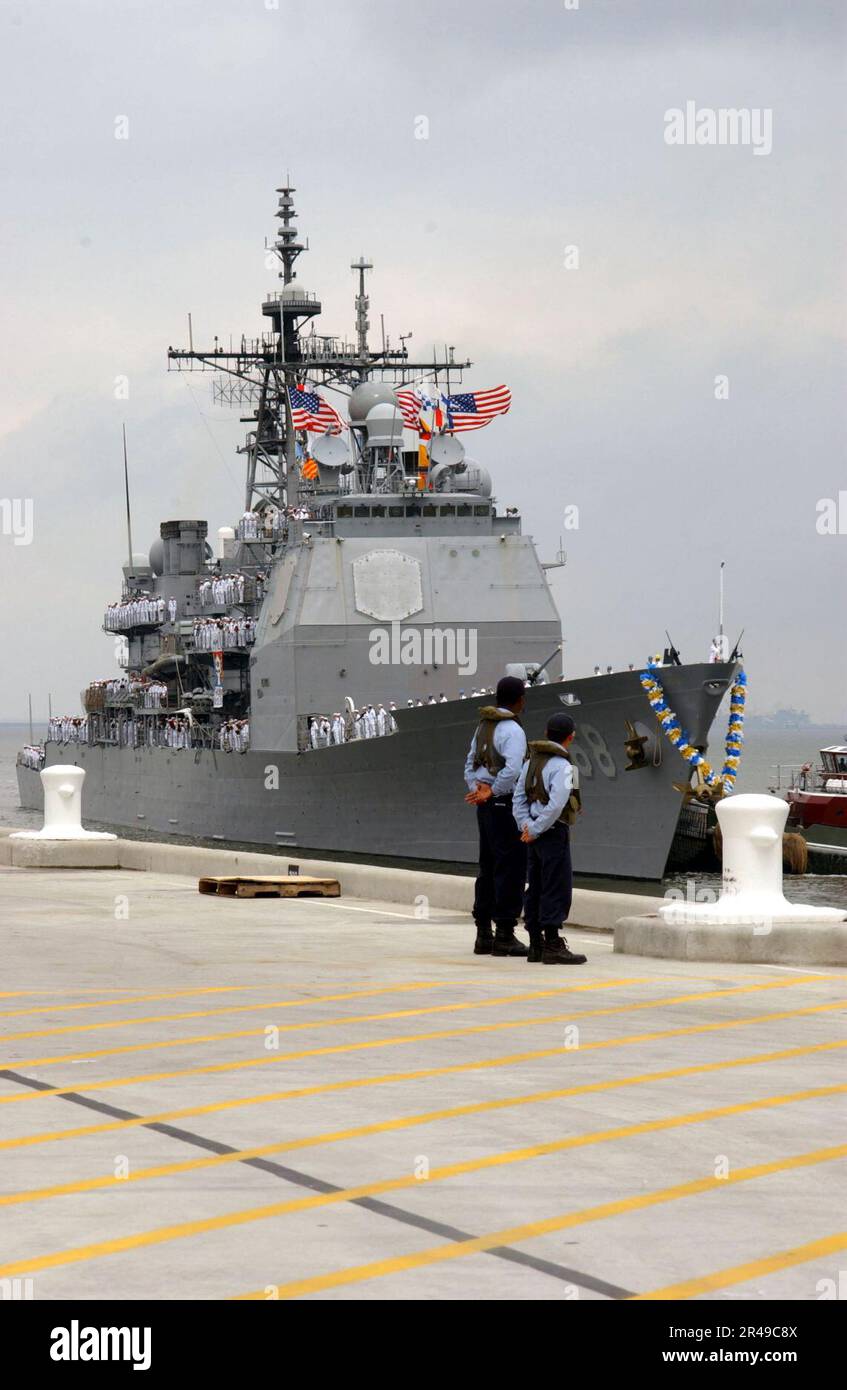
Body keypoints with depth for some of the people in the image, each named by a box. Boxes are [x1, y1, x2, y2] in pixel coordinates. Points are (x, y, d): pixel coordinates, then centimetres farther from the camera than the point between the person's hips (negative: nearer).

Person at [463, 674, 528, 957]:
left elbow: (470, 762, 15)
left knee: (487, 868, 14)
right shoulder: (512, 730, -14)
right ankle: (504, 935, -4)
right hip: (506, 805, -9)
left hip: (486, 806, 9)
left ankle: (483, 934, 17)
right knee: (510, 869, -4)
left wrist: (477, 788, 3)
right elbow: (512, 770, -24)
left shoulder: (483, 726, 13)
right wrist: (491, 793, -14)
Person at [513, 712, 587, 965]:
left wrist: (527, 826, 2)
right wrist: (534, 830, -14)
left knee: (536, 888, 11)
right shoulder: (561, 766, -14)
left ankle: (536, 944, 15)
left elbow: (519, 797, 10)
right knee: (557, 889, -5)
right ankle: (552, 945, -7)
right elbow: (555, 805, -22)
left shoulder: (532, 761, 11)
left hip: (537, 833, 9)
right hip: (554, 832, -9)